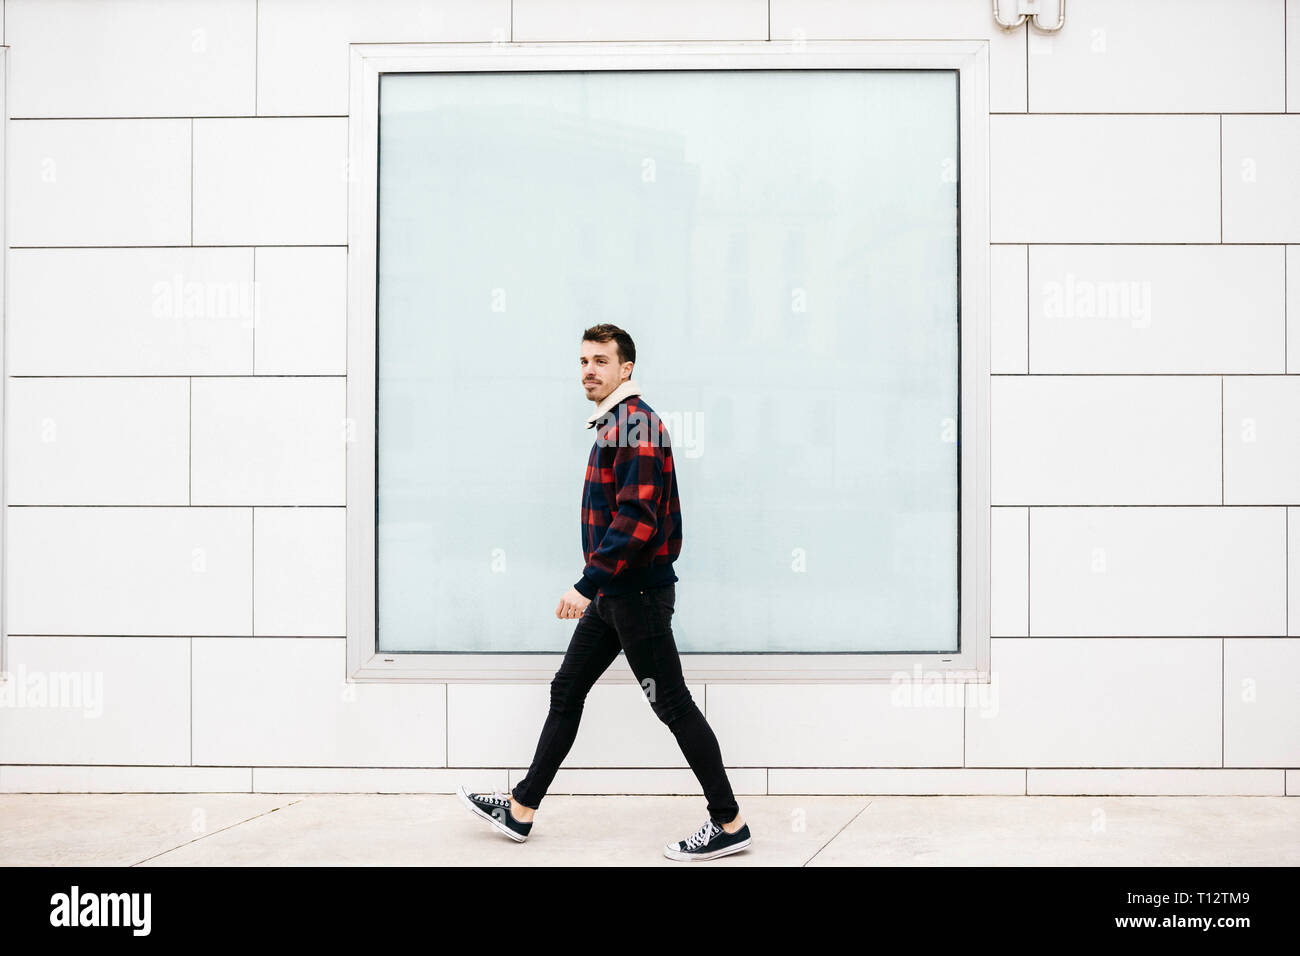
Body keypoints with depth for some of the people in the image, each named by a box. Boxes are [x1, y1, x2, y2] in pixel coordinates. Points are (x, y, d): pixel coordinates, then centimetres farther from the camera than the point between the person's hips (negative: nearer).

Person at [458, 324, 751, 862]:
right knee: (566, 691, 13)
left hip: (638, 593, -10)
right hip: (613, 593, 10)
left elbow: (637, 518, -25)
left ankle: (729, 824, 6)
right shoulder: (612, 425, 16)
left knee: (673, 705, -4)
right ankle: (521, 809, 23)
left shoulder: (637, 424, -16)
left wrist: (587, 584, -24)